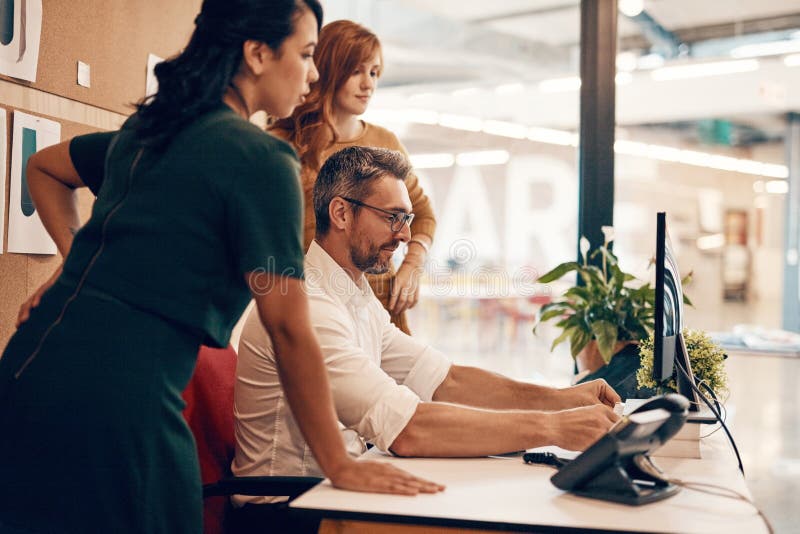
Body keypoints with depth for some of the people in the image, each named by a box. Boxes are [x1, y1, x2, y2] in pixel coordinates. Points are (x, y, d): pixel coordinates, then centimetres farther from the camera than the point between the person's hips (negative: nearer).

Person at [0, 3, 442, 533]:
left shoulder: (146, 128, 15)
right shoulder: (261, 159, -10)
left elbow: (43, 168, 33)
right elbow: (289, 329, -12)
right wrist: (340, 465, -4)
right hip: (122, 394, -8)